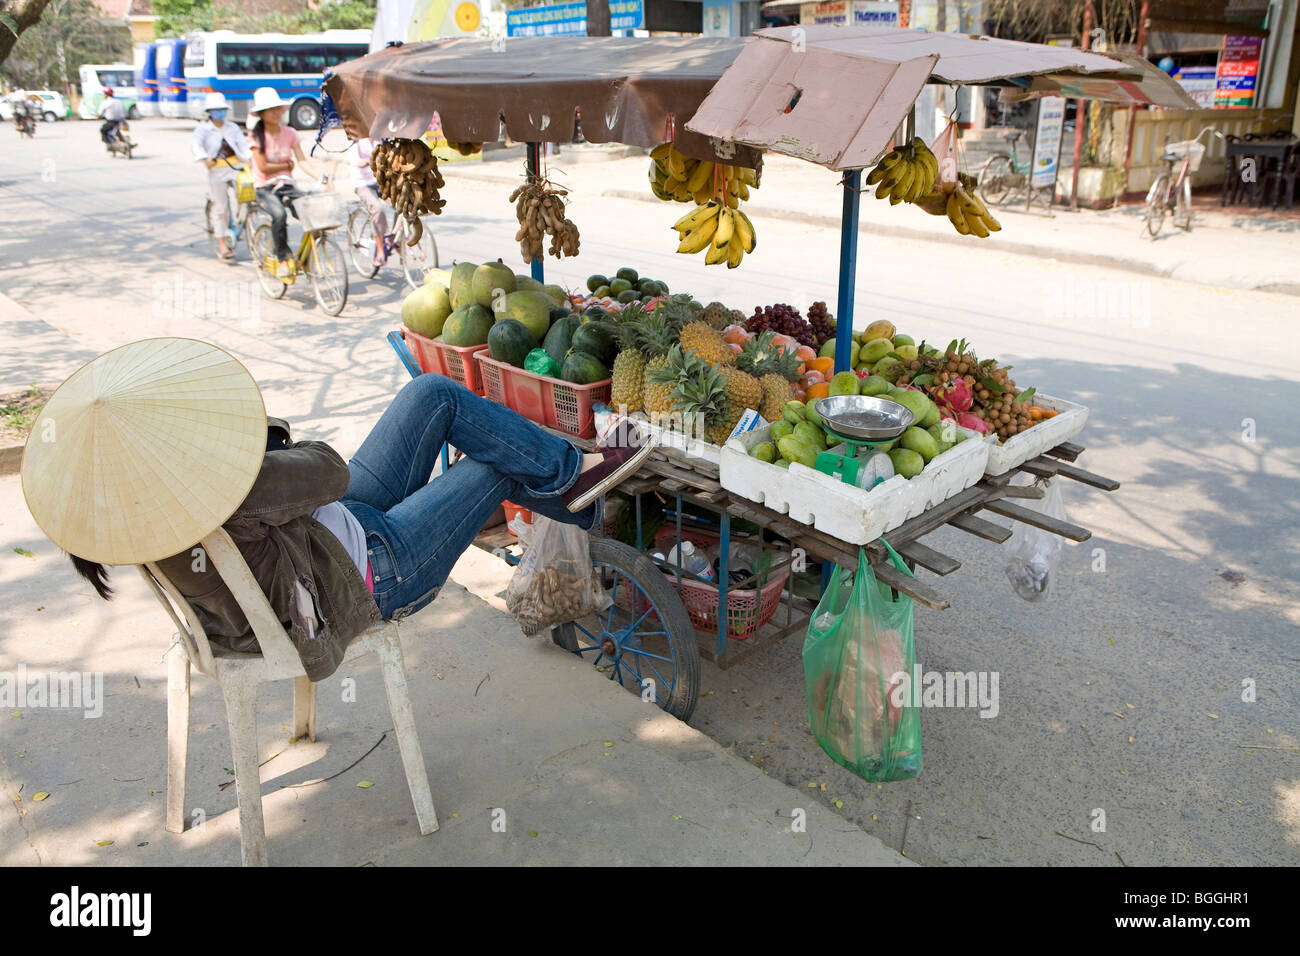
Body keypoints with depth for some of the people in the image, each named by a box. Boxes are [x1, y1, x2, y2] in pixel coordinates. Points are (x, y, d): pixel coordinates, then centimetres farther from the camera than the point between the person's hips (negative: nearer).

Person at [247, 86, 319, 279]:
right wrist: (287, 165, -2)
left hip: (286, 185, 4)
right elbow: (263, 167, -10)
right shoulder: (257, 136, -4)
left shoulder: (290, 133, 7)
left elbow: (302, 160, -2)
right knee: (279, 214, -34)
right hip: (265, 188, -4)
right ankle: (283, 259, -20)